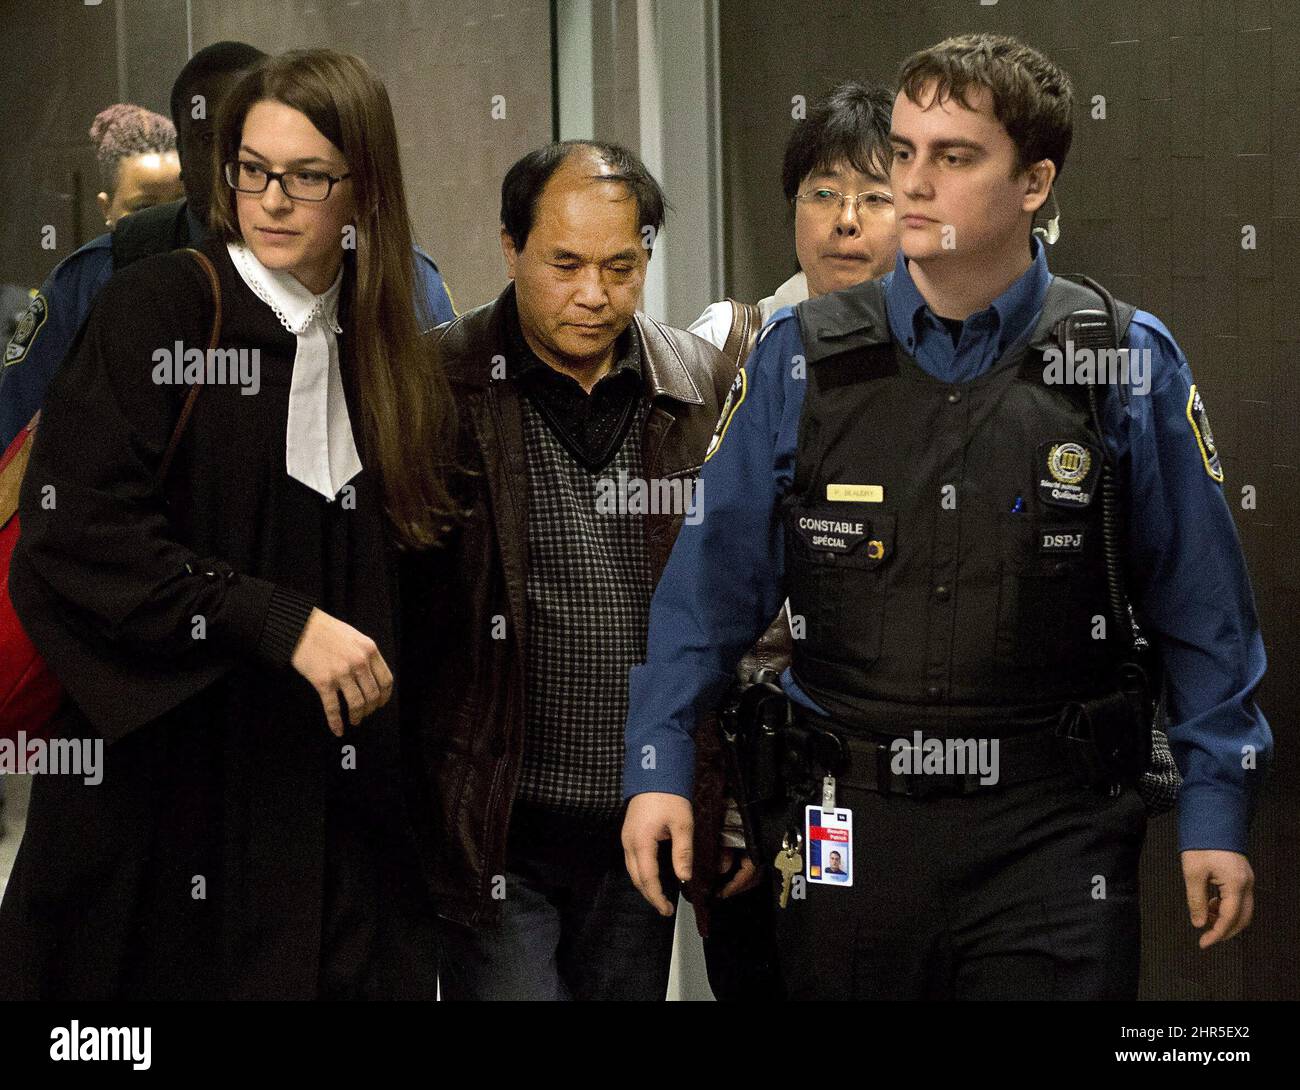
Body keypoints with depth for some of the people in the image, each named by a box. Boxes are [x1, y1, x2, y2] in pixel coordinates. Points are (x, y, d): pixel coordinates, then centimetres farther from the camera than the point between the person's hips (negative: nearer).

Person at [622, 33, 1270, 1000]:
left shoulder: (1129, 367, -2)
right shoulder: (803, 360, 1)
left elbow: (1201, 605, 2)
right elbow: (714, 581, 5)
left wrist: (1217, 812, 2)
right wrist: (658, 767, 0)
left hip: (1052, 841, -1)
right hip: (849, 832, 2)